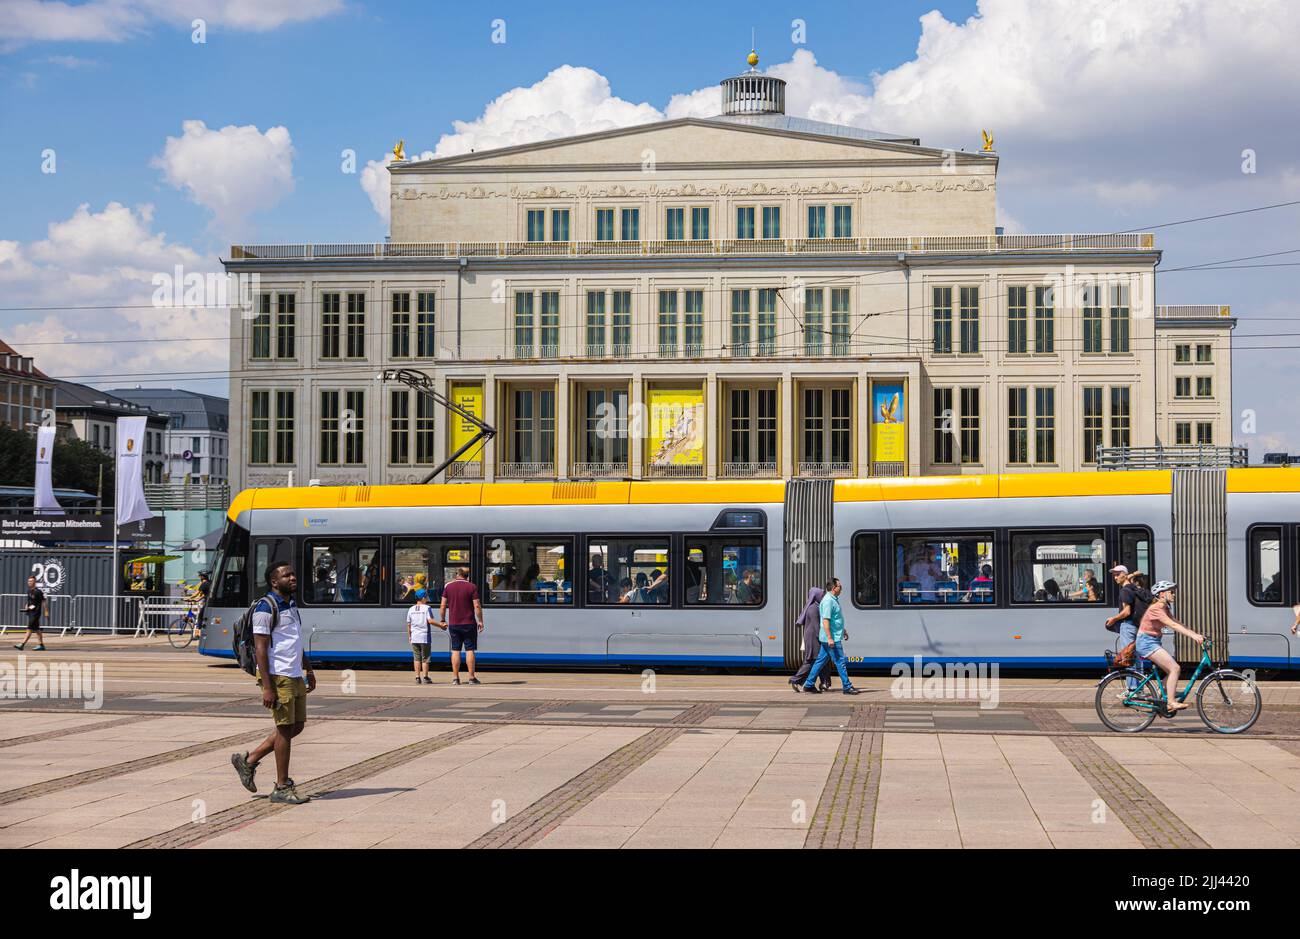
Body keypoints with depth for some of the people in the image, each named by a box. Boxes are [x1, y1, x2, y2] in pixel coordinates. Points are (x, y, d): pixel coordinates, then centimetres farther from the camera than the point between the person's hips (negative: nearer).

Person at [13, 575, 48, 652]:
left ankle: (22, 644, -16)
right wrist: (26, 607, 8)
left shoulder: (38, 591, -12)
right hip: (30, 612, 9)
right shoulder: (29, 591, 12)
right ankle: (41, 645, 17)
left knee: (30, 628, -11)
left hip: (36, 612, -9)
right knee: (36, 629, 12)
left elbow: (44, 602, -10)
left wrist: (46, 612, -12)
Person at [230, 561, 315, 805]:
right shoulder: (266, 608, -12)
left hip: (295, 677, 9)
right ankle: (282, 788, 4)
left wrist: (308, 670, 21)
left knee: (297, 726, 12)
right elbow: (260, 649, -16)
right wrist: (267, 688, -21)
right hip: (278, 677, -9)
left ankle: (249, 760, 21)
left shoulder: (292, 606, 16)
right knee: (285, 729, -4)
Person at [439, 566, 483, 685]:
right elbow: (477, 606, -8)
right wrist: (480, 621, 0)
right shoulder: (471, 587, -5)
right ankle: (472, 677, 0)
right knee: (470, 650, 1)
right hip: (469, 623, -2)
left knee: (455, 650, 6)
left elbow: (442, 606, 3)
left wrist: (442, 620, 13)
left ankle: (455, 677, 4)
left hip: (453, 624, 2)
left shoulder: (448, 587, 3)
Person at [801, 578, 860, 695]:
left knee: (821, 661, 12)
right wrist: (829, 638, -27)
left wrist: (842, 630, 33)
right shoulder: (828, 601, -17)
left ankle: (808, 684, 15)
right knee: (840, 662, -5)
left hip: (833, 637, 10)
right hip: (832, 638, -10)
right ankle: (847, 687, 0)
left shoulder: (833, 599, 16)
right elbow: (825, 620, -23)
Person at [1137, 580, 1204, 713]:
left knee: (1171, 671, 8)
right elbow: (1173, 625, -28)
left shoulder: (1164, 608, 13)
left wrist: (1196, 635, -3)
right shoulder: (1156, 609, -19)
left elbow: (1178, 623, 8)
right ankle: (1171, 702, -13)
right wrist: (1193, 636, -33)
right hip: (1147, 642, -10)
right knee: (1174, 668, -15)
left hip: (1153, 642, 10)